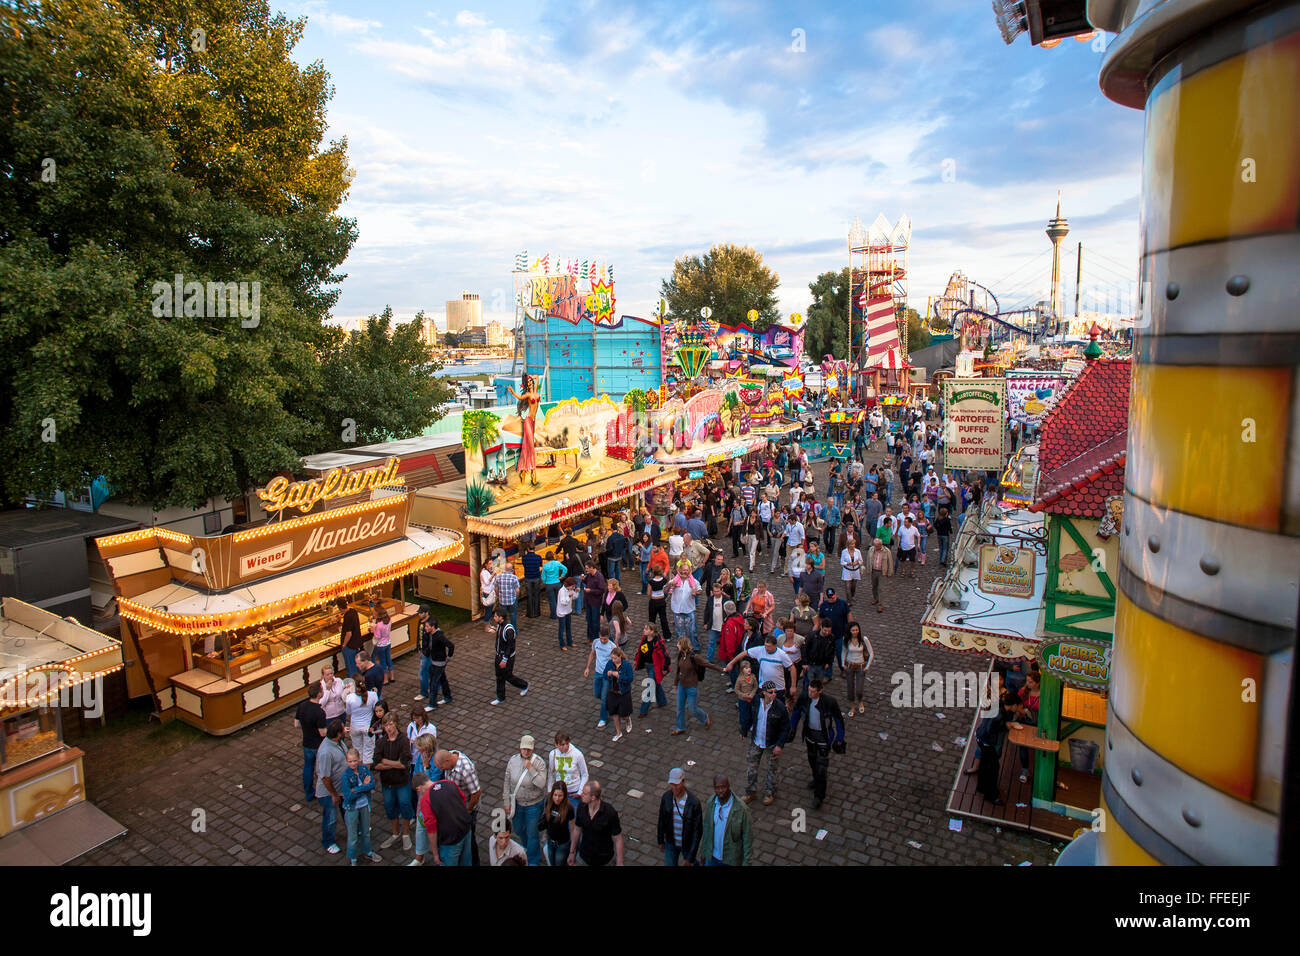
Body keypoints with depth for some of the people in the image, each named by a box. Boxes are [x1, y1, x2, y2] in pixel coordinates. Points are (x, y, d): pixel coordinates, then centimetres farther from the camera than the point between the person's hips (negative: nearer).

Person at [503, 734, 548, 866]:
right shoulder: (513, 760, -10)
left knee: (532, 834, 7)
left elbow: (541, 784, -26)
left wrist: (531, 768, -33)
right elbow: (507, 782, -1)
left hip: (534, 804, -4)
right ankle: (527, 848, 51)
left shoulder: (539, 762, -19)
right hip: (517, 803, 4)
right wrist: (507, 802, 1)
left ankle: (534, 861, 30)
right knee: (518, 830, 21)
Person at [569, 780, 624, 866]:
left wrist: (619, 863, -13)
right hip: (584, 856, 4)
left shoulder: (610, 813, -28)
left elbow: (617, 839, -17)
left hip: (604, 860, -4)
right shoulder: (582, 808, -14)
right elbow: (577, 829, 3)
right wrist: (572, 852, 12)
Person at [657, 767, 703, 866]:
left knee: (690, 865, 23)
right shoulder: (666, 796, -20)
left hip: (688, 844, -2)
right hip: (671, 842, 3)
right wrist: (660, 841, 8)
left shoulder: (694, 802, -32)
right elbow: (661, 819, -2)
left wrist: (691, 857, -22)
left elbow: (698, 830, -25)